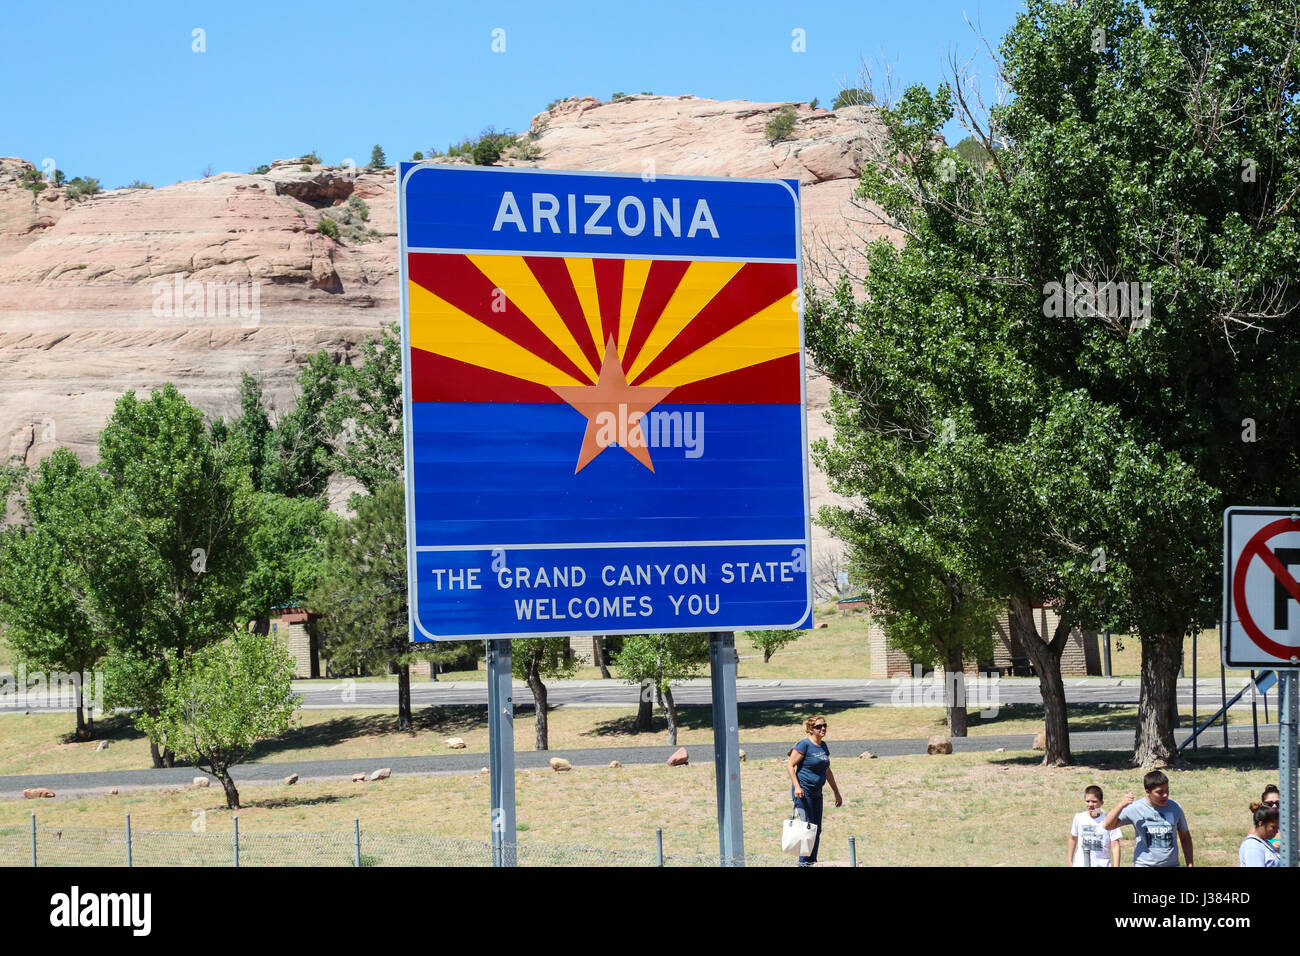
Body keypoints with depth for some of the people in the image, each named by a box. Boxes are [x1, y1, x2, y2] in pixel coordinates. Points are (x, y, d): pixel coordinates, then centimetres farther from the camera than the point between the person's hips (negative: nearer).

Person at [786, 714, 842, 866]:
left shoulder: (823, 746, 13)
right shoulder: (805, 744, -11)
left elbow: (827, 771, 22)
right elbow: (790, 765, -12)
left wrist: (836, 793, 23)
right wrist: (797, 786, -22)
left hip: (816, 793, 8)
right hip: (803, 791, -8)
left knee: (817, 829, 8)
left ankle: (812, 862, 15)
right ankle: (804, 863, -4)